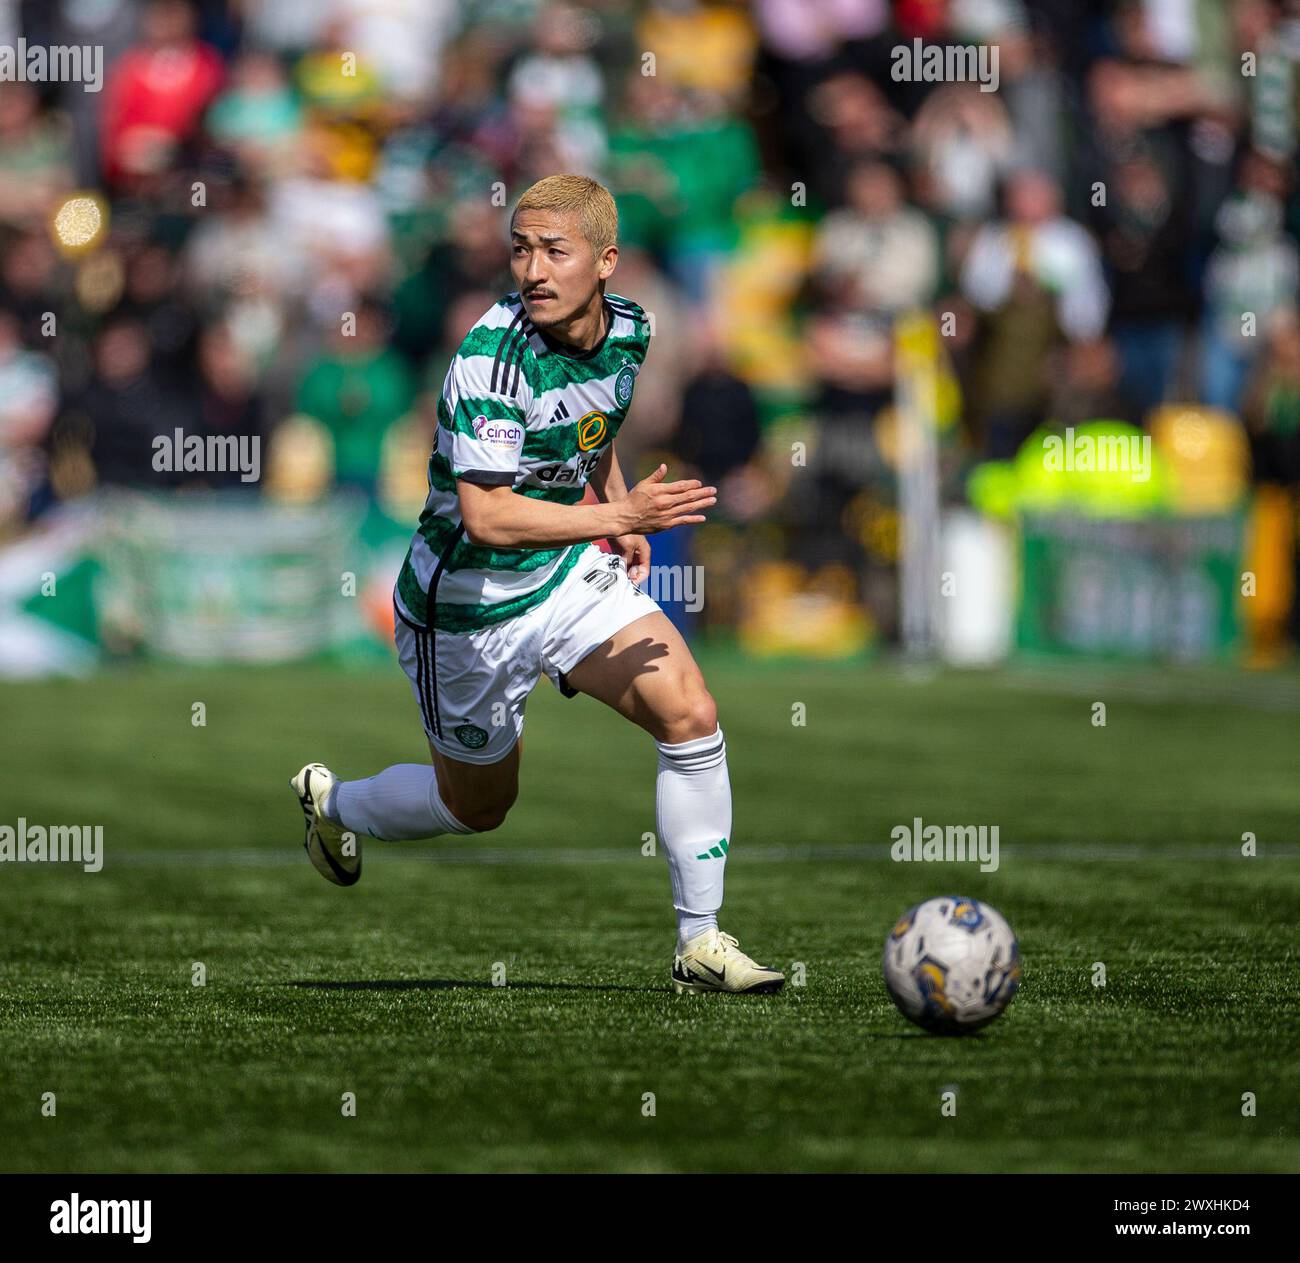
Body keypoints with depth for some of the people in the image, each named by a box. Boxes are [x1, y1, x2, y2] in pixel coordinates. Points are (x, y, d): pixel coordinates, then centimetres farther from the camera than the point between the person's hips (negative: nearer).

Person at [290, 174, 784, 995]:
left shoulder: (628, 329, -4)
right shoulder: (493, 356, -28)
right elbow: (485, 514, -33)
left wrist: (621, 522, 4)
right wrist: (618, 516, -39)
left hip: (572, 574, 5)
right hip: (472, 607, -5)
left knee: (691, 717, -14)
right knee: (479, 807, 14)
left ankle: (700, 943, -3)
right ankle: (332, 801, 45)